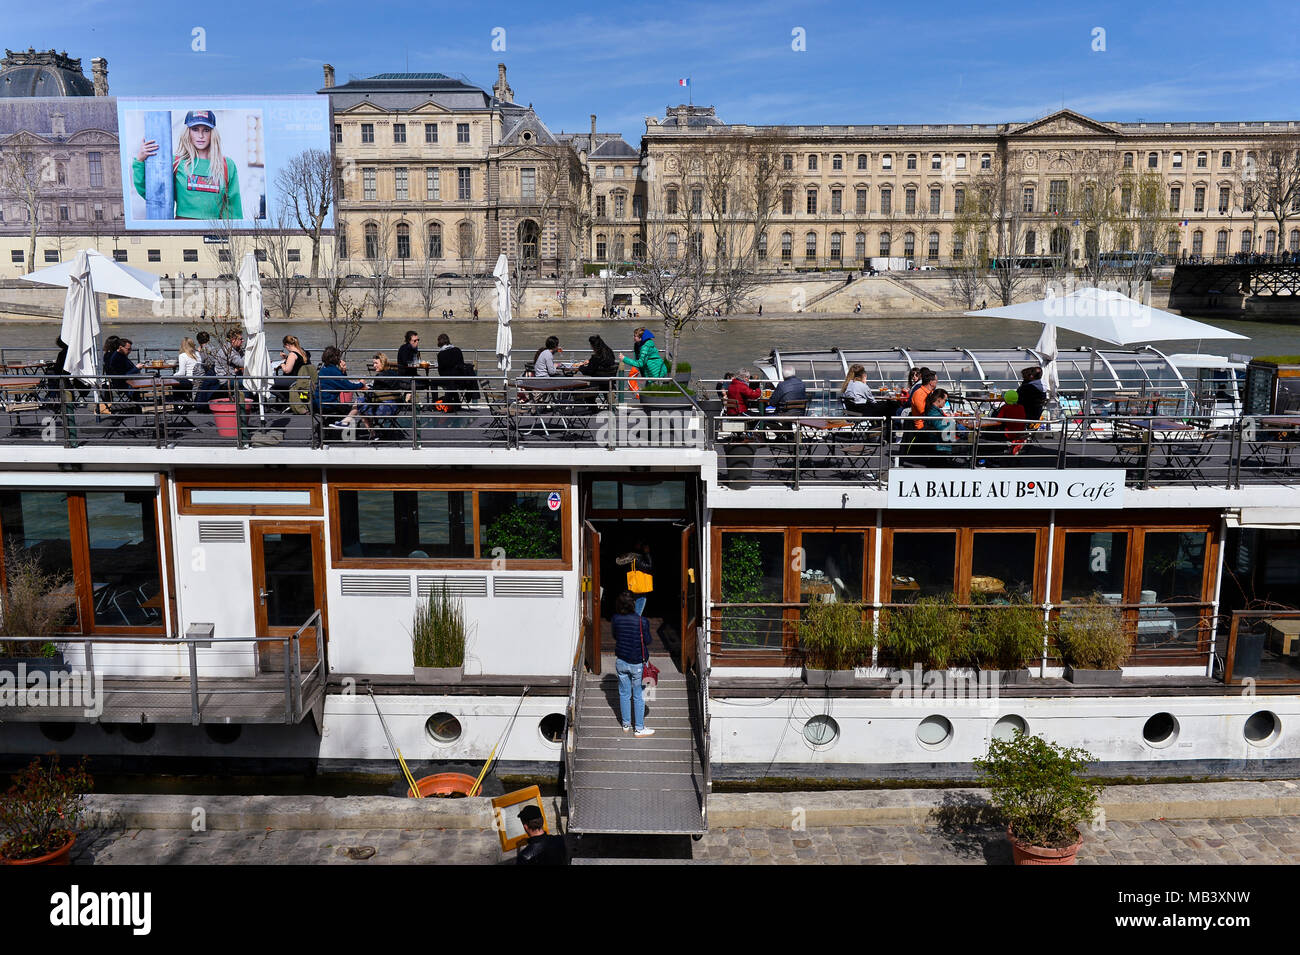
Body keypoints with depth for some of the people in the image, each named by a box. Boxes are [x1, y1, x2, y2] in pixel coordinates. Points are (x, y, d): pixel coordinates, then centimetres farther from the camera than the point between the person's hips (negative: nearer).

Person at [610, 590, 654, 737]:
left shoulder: (616, 619, -8)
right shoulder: (642, 621, -20)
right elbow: (647, 640, -8)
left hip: (621, 662, 4)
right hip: (637, 664, -4)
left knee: (624, 694, 17)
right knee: (638, 696, 8)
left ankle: (626, 724, 28)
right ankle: (639, 728, 17)